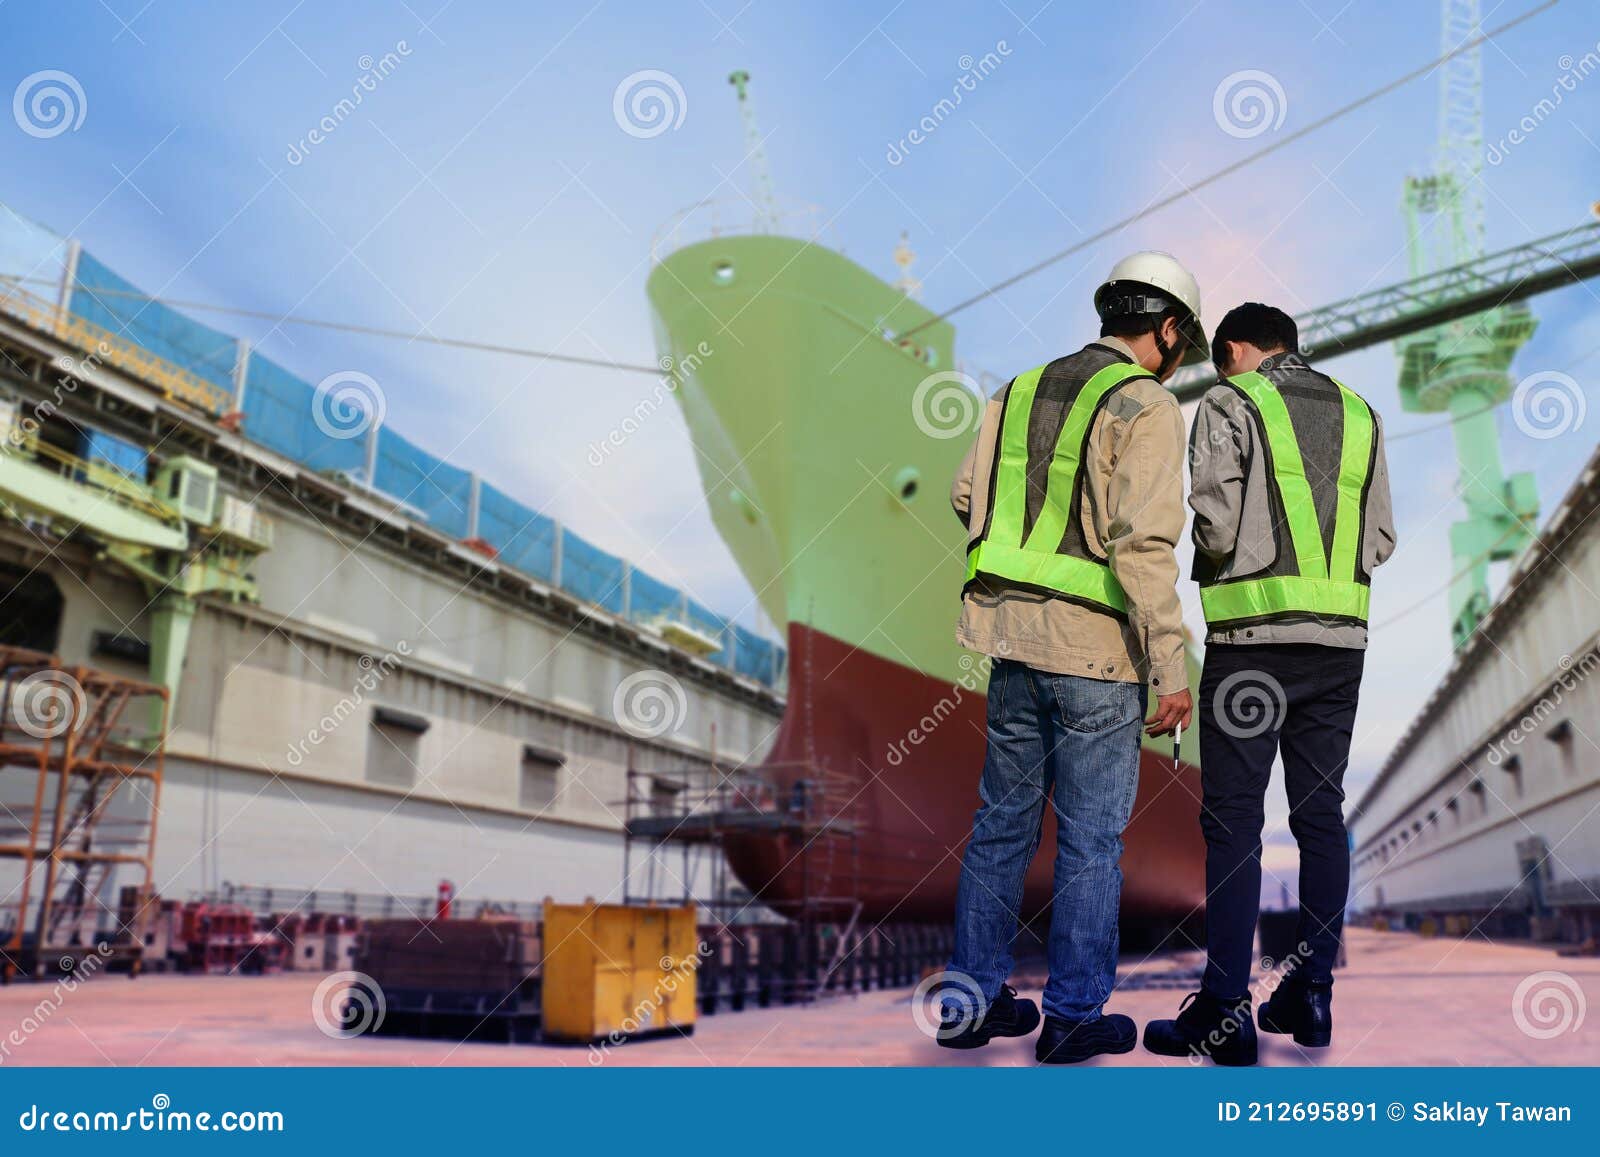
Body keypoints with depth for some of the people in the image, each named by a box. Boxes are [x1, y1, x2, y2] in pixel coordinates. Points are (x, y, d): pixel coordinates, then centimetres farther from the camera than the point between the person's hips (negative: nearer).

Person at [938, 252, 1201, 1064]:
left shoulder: (1023, 389, 11)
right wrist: (1170, 667, -18)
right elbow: (1145, 543, -19)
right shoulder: (1146, 407, -9)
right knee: (1091, 837, 6)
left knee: (1003, 820, 14)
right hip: (1096, 645, -6)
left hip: (1011, 632, 6)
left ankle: (971, 1001, 23)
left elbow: (967, 496, 12)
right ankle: (1073, 1015, 17)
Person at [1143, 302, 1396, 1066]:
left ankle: (1225, 1012, 0)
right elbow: (1381, 538, 12)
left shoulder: (1228, 405, -1)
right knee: (1321, 812, 10)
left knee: (1233, 819, -2)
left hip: (1253, 634, -5)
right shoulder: (1358, 412, 16)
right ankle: (1311, 994, 17)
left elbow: (1217, 520, -12)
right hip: (1342, 638, 6)